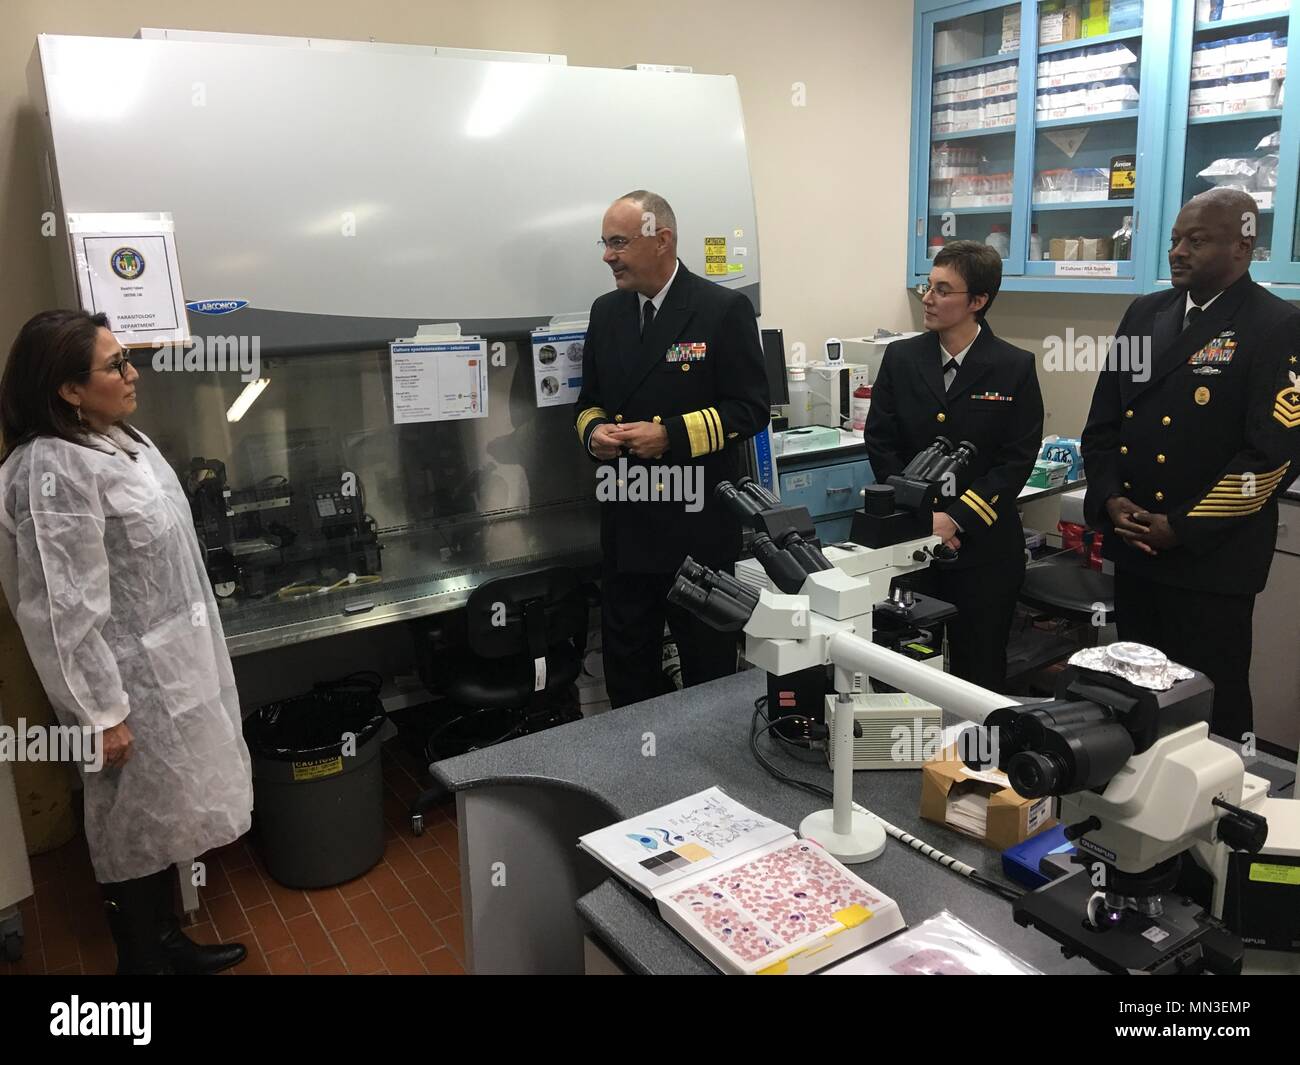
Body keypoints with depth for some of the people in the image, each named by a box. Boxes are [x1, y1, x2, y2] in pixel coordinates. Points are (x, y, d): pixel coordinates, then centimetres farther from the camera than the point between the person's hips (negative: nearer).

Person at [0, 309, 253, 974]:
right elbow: (66, 609, -23)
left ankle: (168, 942, 40)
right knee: (133, 826, 10)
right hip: (132, 682, -9)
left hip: (171, 666, 9)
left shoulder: (120, 437, 5)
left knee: (164, 814, 21)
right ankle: (141, 959, 30)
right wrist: (101, 714, -18)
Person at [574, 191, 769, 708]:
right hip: (626, 526, 5)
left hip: (698, 524, -5)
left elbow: (751, 409, -9)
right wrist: (594, 430, -6)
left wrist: (671, 434, -20)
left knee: (708, 667, 11)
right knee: (625, 668, 14)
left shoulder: (724, 309, -7)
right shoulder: (606, 312, 10)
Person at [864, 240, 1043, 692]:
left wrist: (956, 519, -15)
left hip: (985, 546, -1)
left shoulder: (1015, 368, -3)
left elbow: (1018, 459, -7)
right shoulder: (901, 357, 3)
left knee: (979, 668, 9)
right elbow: (880, 442, 1)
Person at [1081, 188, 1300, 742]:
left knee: (1210, 705, 6)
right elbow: (1102, 419, 10)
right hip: (1134, 548, 6)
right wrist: (1111, 500, -5)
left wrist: (1181, 528, -16)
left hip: (1211, 557, -6)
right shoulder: (1144, 313, 10)